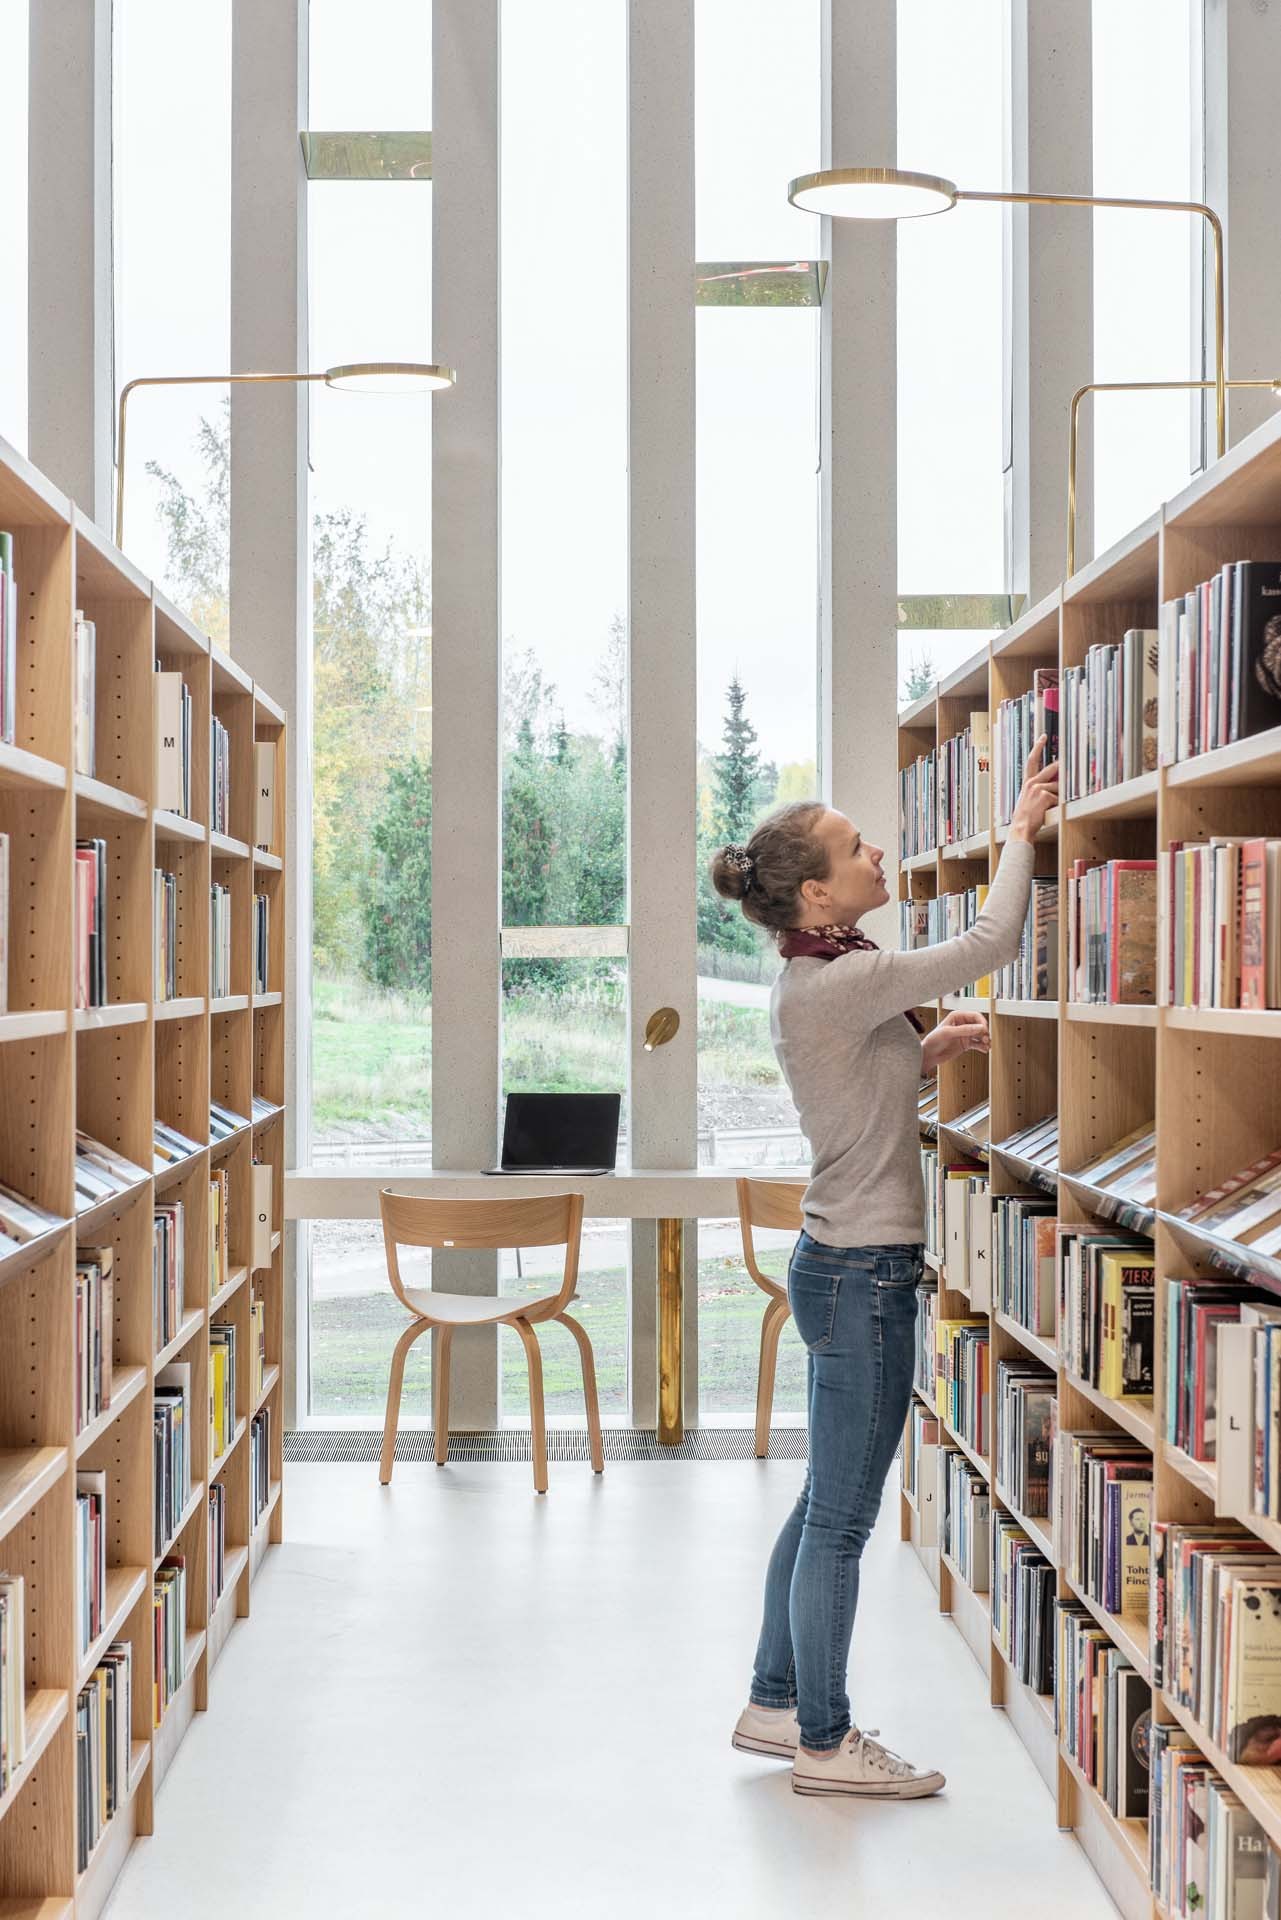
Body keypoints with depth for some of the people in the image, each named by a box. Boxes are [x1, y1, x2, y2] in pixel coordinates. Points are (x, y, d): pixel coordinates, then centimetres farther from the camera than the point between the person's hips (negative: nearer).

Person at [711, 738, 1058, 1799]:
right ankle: (824, 1743, 12)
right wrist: (1022, 829, -10)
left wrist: (928, 1048, 7)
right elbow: (991, 943, -22)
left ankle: (776, 1704, 30)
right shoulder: (841, 983, -21)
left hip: (844, 1265, 10)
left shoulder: (814, 984, 10)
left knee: (825, 1504, 18)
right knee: (842, 1520, 1)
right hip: (863, 1272, -10)